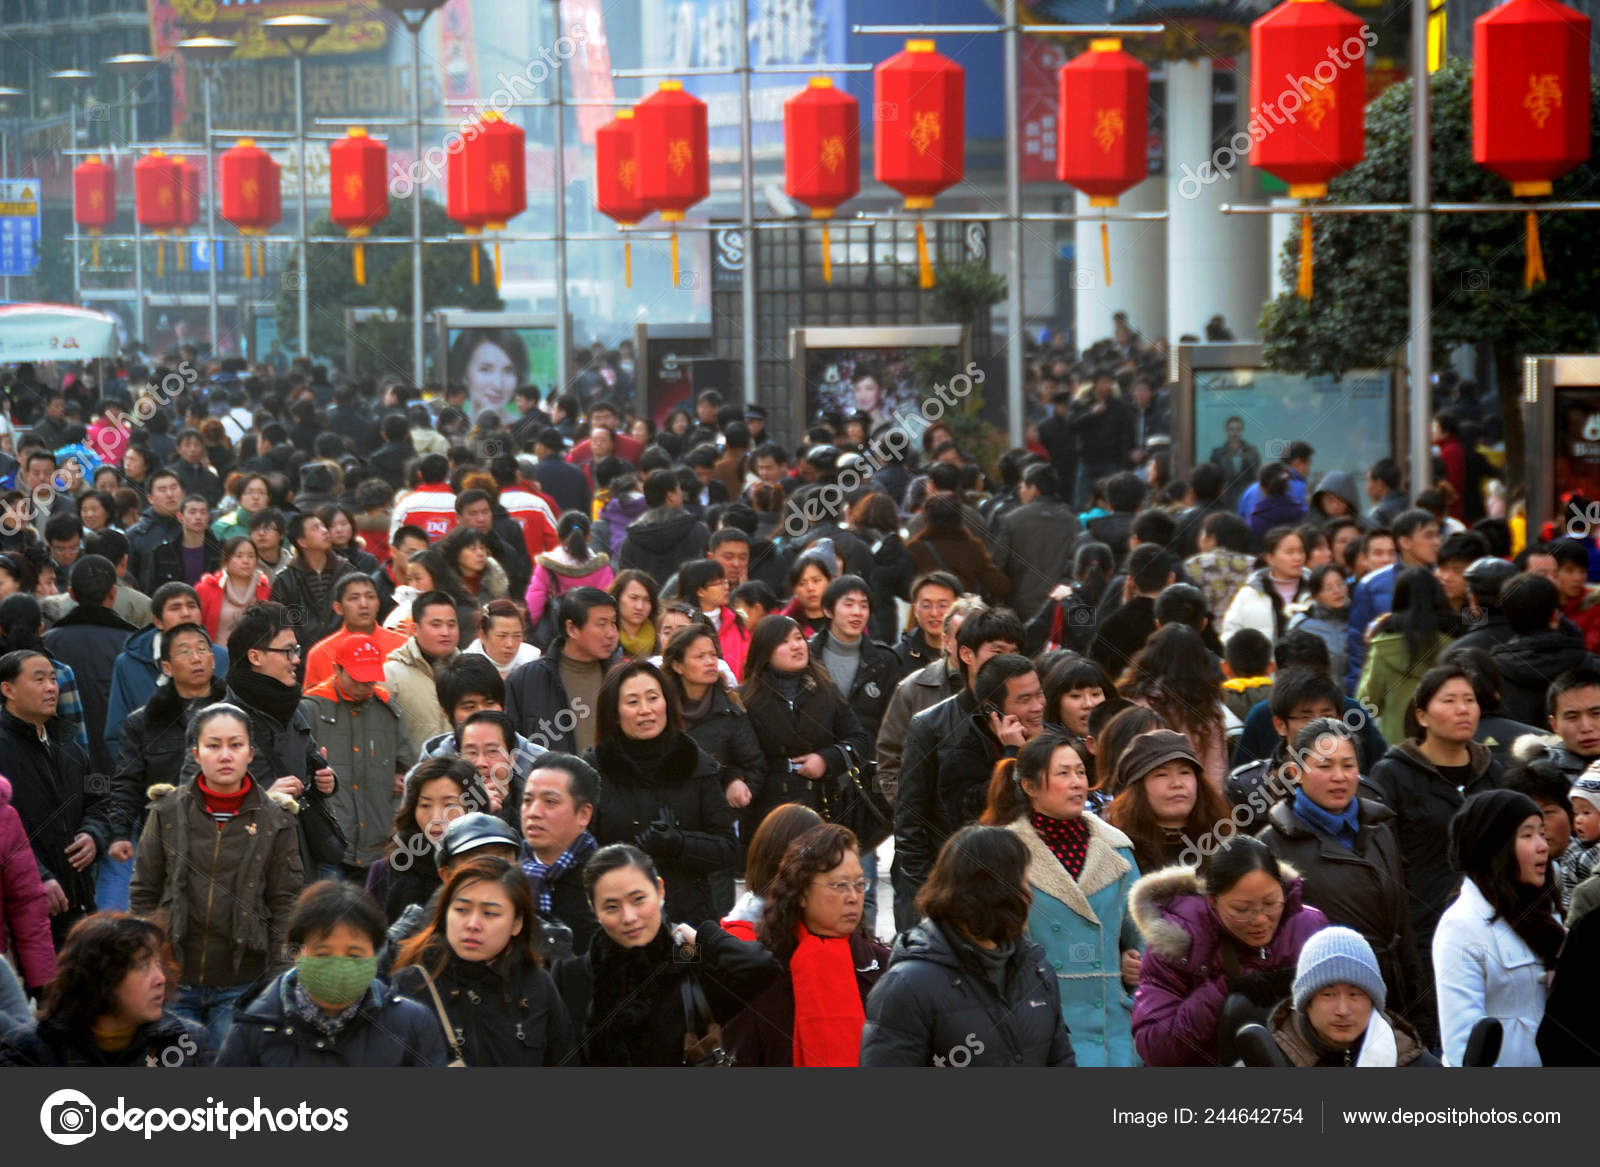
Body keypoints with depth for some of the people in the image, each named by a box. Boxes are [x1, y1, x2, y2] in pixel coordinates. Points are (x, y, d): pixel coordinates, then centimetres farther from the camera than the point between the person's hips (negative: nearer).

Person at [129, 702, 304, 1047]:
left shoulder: (275, 820, 1)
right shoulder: (168, 811, 2)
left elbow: (285, 903, 3)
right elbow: (143, 894, 6)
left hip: (242, 985, -1)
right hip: (175, 982, 1)